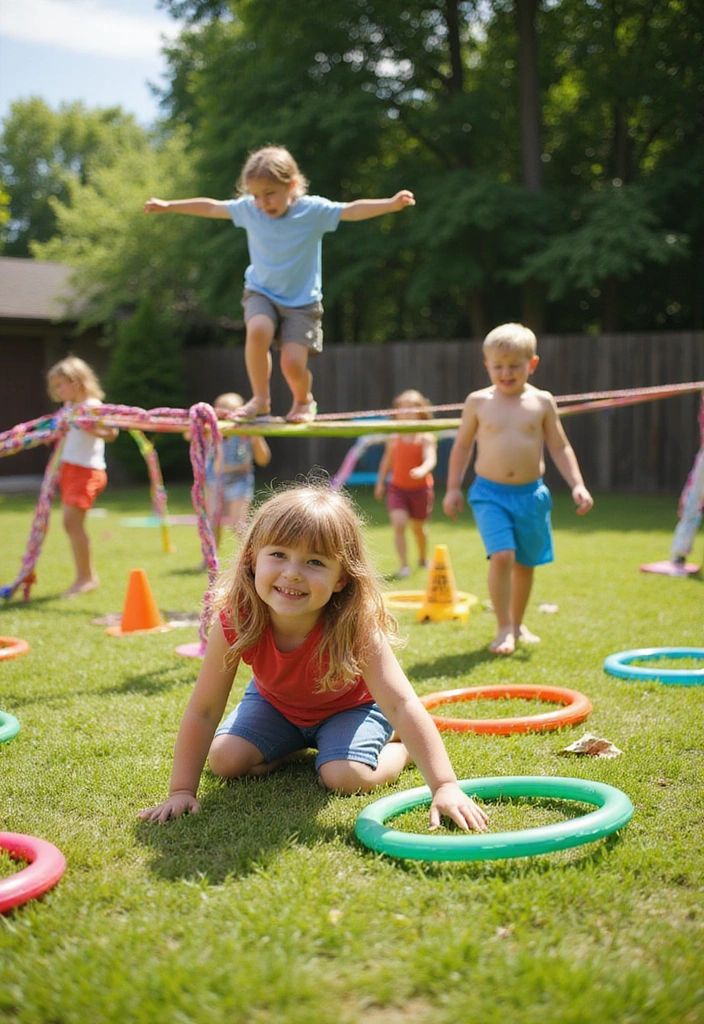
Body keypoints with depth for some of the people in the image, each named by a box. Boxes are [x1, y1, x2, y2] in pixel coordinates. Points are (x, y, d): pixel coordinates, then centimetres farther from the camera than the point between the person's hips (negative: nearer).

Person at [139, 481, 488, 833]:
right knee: (224, 760, -13)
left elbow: (403, 706, -44)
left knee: (345, 777, -25)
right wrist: (181, 791, -28)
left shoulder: (356, 629, -40)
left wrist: (445, 785, -54)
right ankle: (294, 746, 17)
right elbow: (202, 711, -25)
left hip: (351, 705, -3)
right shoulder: (234, 622, -34)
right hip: (276, 702, 3)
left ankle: (400, 750, 8)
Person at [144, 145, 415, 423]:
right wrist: (168, 205, 19)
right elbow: (210, 207, 9)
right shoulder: (248, 209, -4)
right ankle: (260, 399, -11)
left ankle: (304, 401, 20)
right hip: (261, 293, 2)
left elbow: (353, 210, -23)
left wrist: (392, 204, -38)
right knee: (257, 330, -31)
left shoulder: (313, 210, -14)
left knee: (293, 364, -16)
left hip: (302, 300, -2)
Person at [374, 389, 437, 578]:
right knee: (399, 524, -17)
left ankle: (423, 558, 43)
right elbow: (387, 461, 14)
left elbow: (431, 459, -27)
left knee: (418, 528, 15)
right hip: (397, 488, 2)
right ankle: (404, 565, -14)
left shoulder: (426, 438, -12)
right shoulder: (394, 439, 0)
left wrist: (423, 470, -48)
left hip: (420, 489, -2)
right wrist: (380, 482, 14)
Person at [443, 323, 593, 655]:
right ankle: (504, 628, -7)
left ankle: (517, 624, 31)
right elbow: (462, 446, 9)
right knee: (502, 556, -18)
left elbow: (560, 447, 6)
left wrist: (578, 485, -4)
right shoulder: (478, 401, -1)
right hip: (490, 493, -2)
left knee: (525, 563, 12)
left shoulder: (541, 402, 1)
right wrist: (453, 488, 7)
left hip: (531, 493, 2)